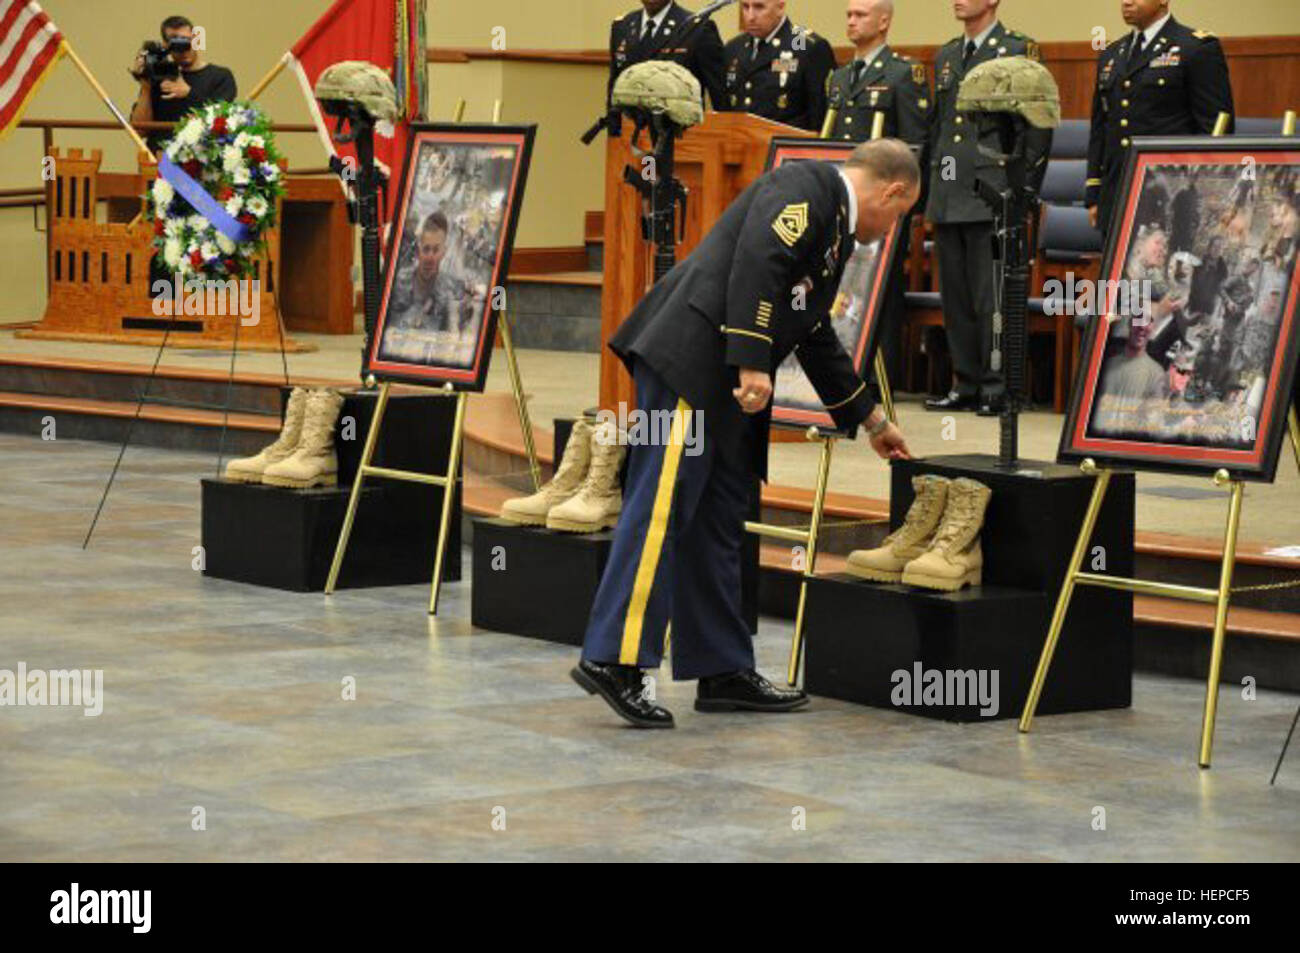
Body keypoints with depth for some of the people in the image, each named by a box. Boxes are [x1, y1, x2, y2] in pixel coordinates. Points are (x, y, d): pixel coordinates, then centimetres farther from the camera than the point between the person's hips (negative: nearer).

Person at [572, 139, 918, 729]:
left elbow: (816, 337, 33)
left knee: (718, 522, 11)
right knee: (661, 507, -13)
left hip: (722, 387, 11)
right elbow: (755, 266, -20)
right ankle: (613, 658, -15)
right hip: (688, 361, -11)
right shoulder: (803, 188, -5)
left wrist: (871, 420, 39)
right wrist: (752, 364, -25)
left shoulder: (833, 223, 26)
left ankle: (723, 671, 14)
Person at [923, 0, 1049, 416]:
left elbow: (1038, 127, -5)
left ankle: (998, 387, -1)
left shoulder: (1019, 51, -3)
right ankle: (966, 384, 16)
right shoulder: (945, 56, 18)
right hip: (948, 195, 7)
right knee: (955, 296, 8)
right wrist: (933, 184, 16)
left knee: (991, 297, -7)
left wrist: (1022, 191, -8)